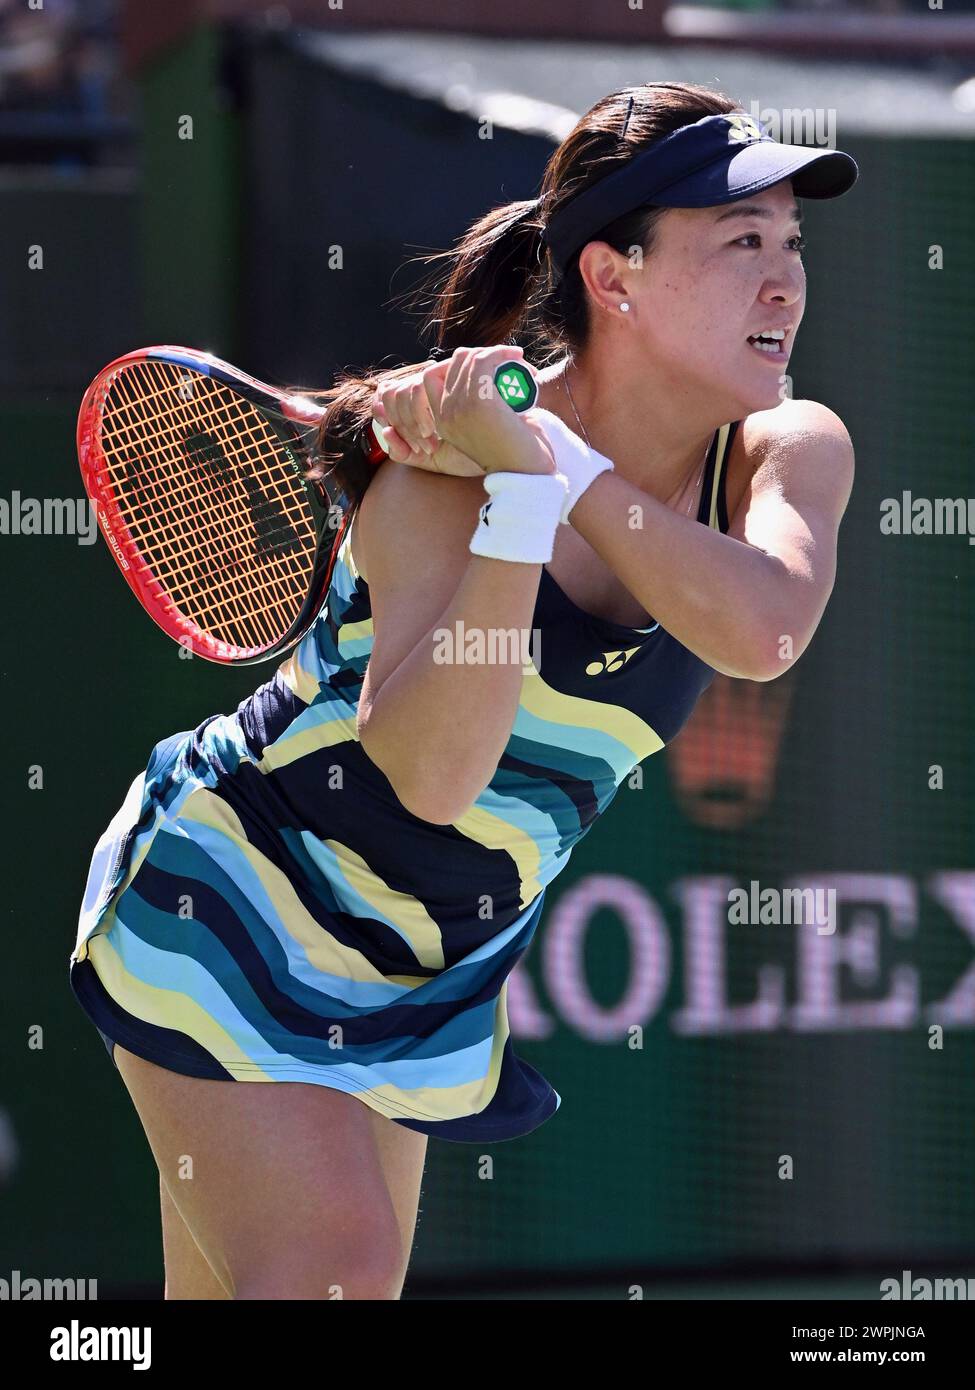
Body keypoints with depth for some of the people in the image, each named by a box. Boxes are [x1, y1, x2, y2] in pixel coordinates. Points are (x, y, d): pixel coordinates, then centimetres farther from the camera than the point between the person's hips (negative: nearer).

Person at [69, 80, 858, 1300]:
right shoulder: (451, 461, -22)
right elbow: (434, 773, -33)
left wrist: (555, 459, -29)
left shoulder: (790, 455, -7)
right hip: (236, 894, -6)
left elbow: (762, 631, -30)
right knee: (332, 1262, -22)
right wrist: (521, 497, -37)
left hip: (419, 985, 6)